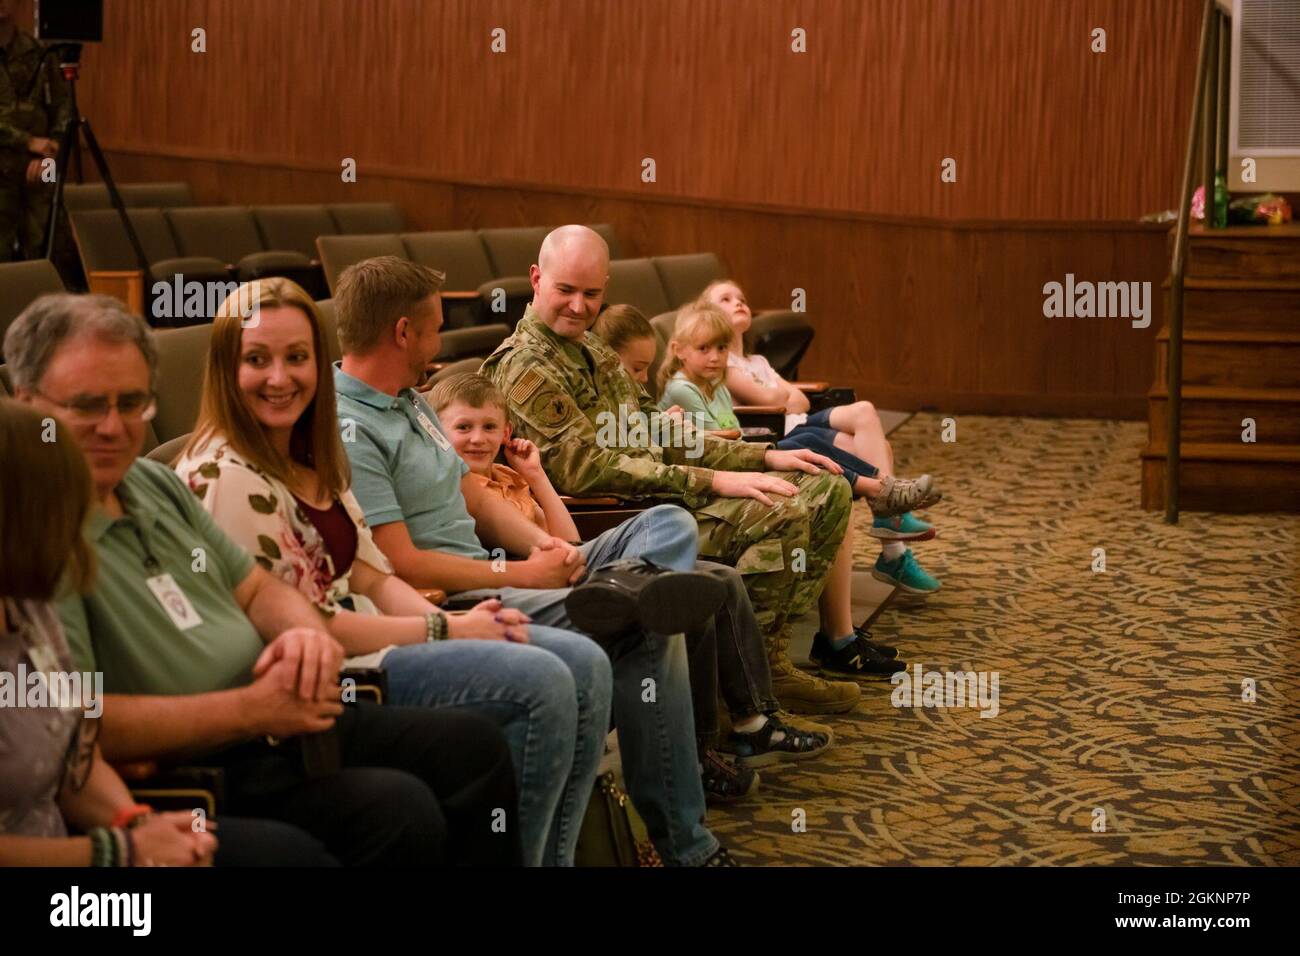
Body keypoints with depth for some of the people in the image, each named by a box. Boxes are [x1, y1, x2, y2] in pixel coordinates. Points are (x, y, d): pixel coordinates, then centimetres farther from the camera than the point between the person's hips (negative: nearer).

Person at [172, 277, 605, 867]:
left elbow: (371, 577, 13)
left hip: (364, 635, 9)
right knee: (542, 685, -21)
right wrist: (446, 630, -13)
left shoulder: (314, 459, 13)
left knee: (586, 667, -1)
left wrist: (456, 620, -6)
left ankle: (554, 860, 5)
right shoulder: (225, 477, -16)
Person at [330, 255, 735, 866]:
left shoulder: (409, 401, 16)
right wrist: (520, 575, -13)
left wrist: (540, 541, -1)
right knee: (650, 636, -26)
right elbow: (402, 568, -20)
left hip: (497, 580, 10)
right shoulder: (347, 432, -15)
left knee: (670, 525, 3)